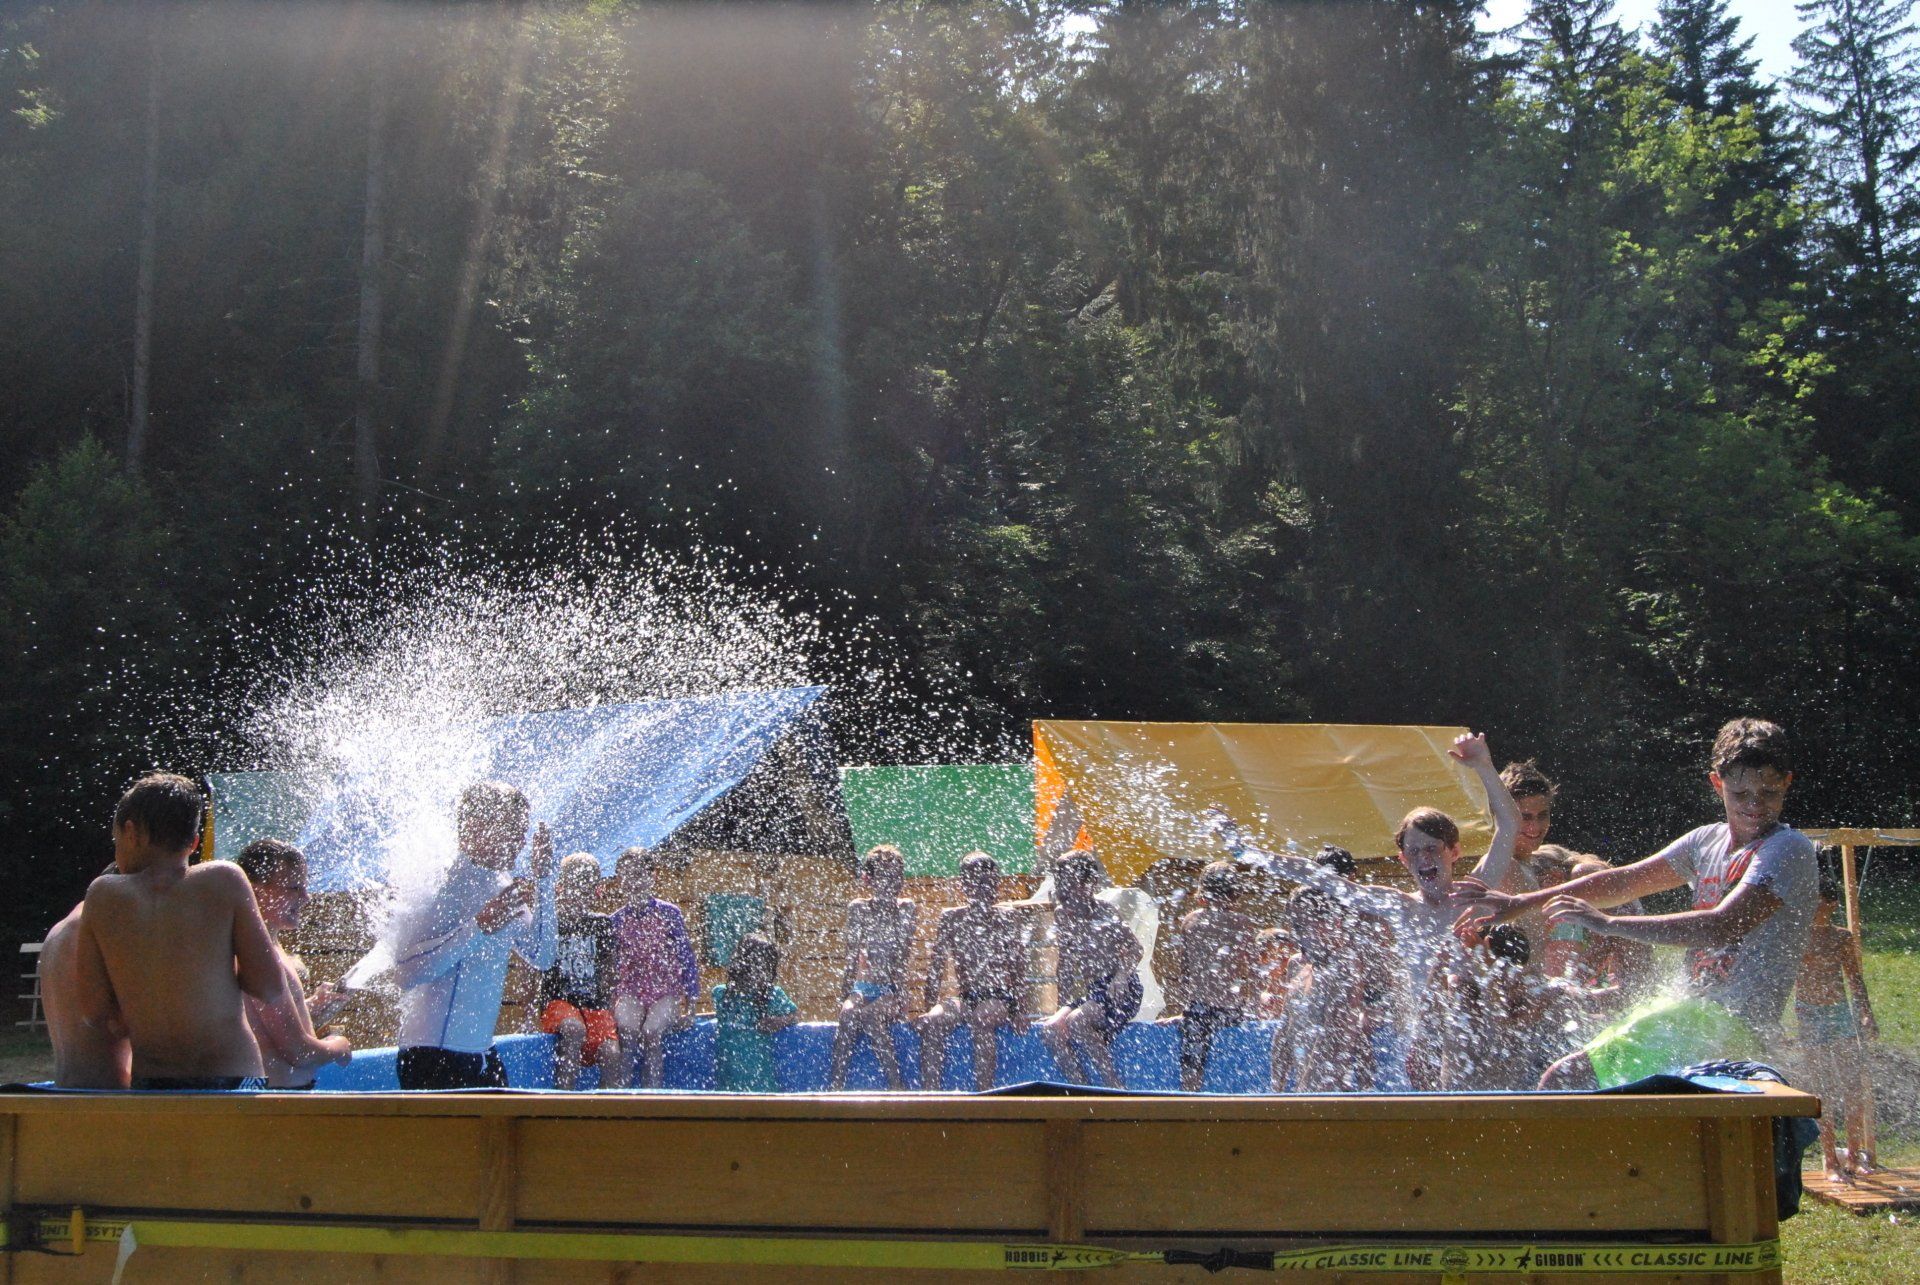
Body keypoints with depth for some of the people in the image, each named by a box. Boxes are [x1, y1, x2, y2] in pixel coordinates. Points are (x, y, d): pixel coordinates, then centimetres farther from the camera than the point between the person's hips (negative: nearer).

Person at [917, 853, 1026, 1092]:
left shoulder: (1007, 918, 2)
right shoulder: (951, 919, 8)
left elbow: (1017, 967, -4)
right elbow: (936, 967, 7)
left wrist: (1017, 1009, -16)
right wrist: (932, 1005, -6)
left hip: (1000, 999, -3)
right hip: (966, 999, 3)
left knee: (981, 1019, -36)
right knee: (931, 1022, -27)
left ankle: (984, 1092, -31)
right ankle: (930, 1092, -26)